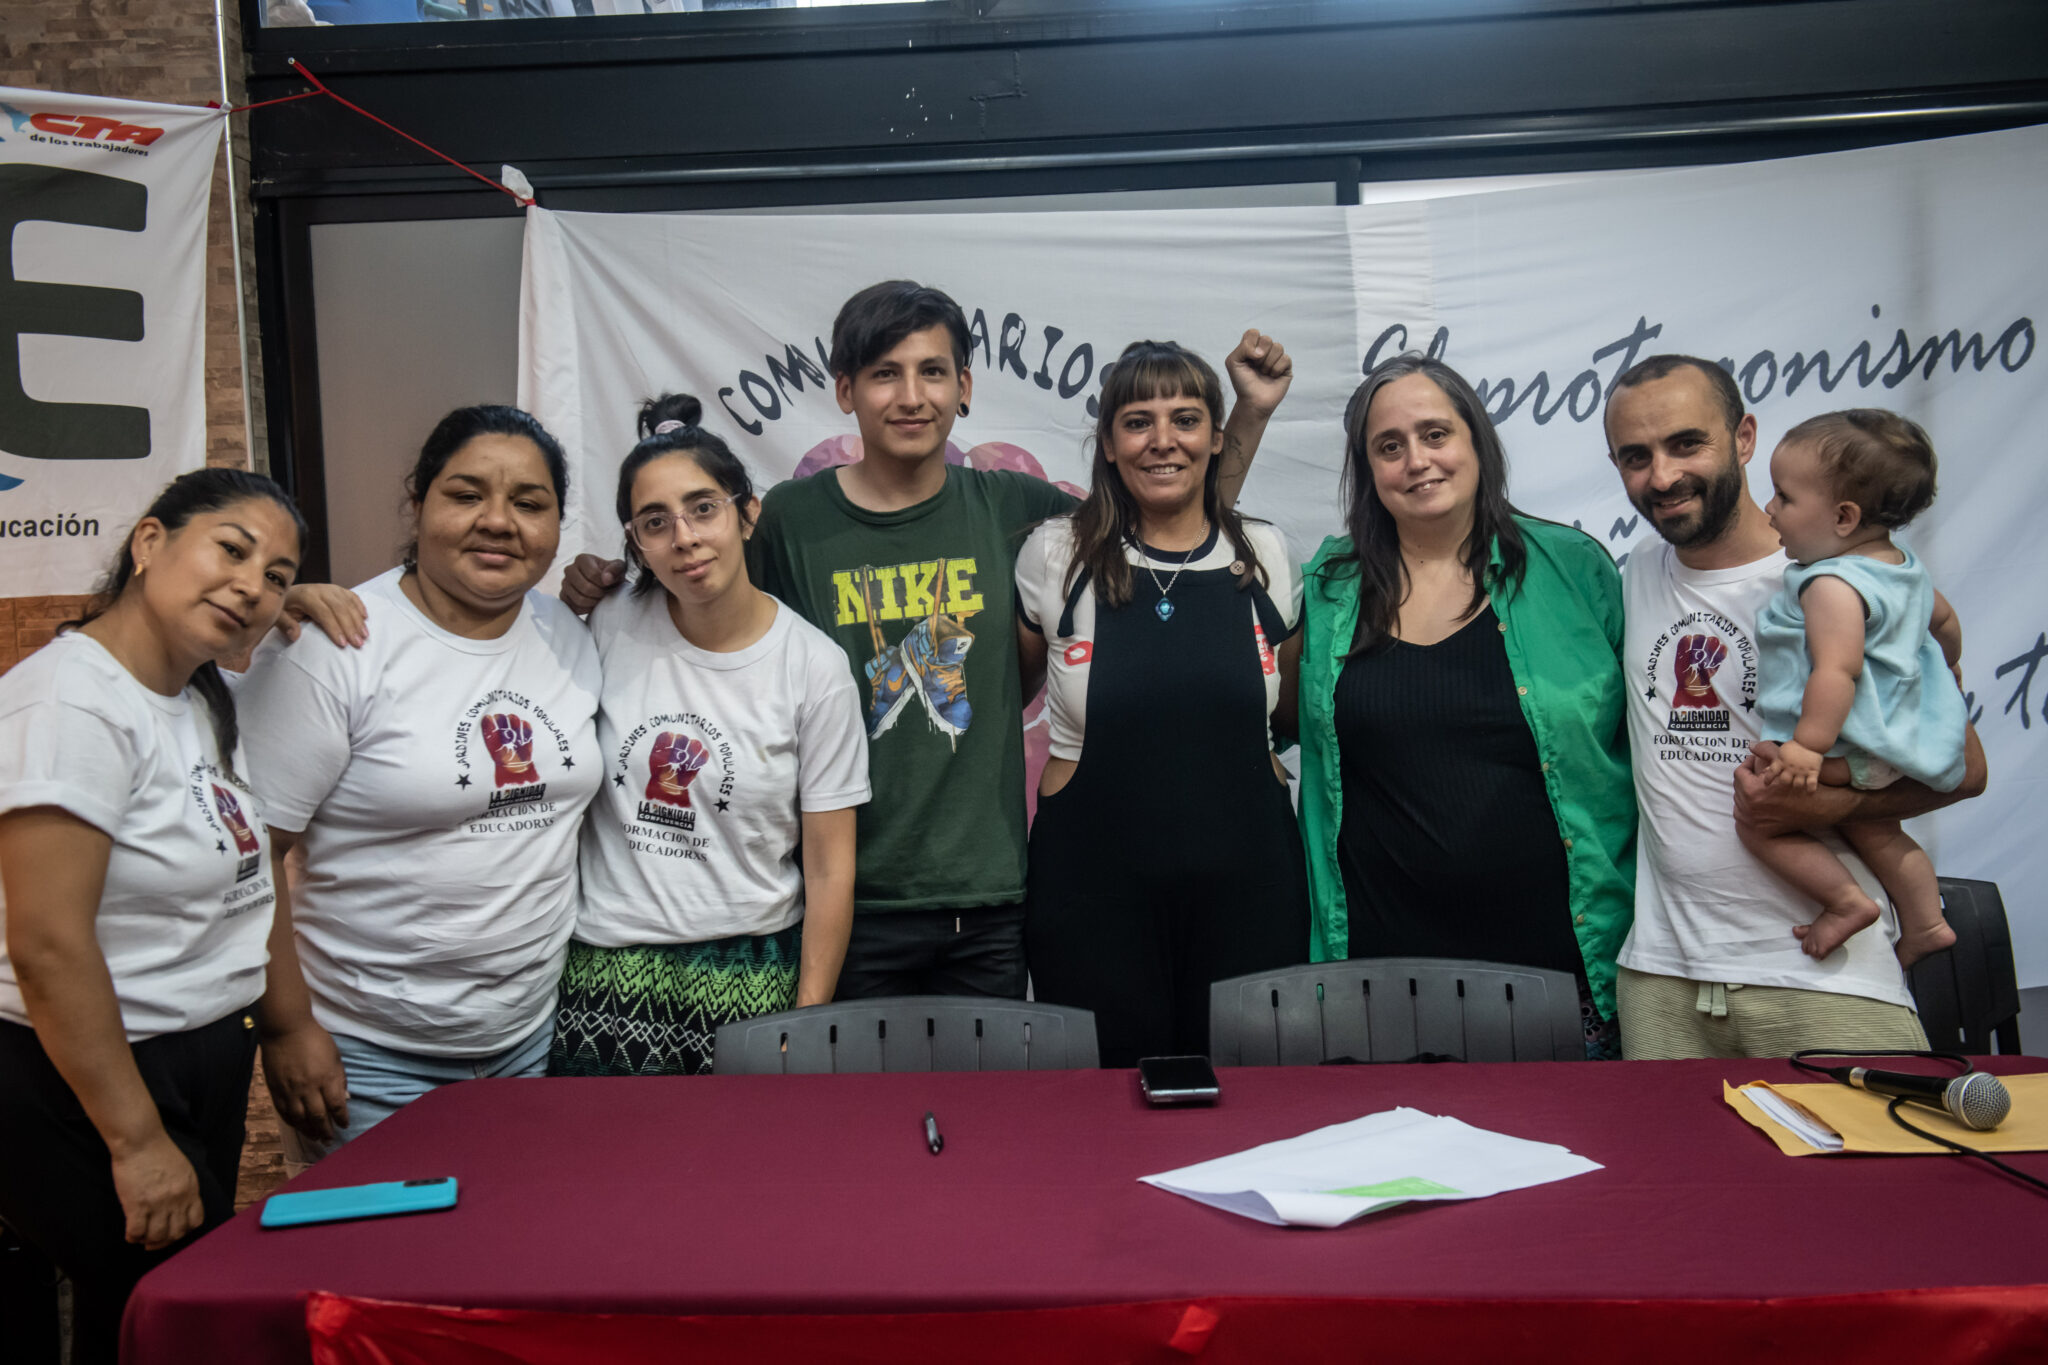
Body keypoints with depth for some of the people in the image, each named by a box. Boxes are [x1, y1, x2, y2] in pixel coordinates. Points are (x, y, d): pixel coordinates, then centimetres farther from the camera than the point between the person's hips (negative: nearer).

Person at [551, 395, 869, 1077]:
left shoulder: (814, 666, -6)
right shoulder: (607, 629, -1)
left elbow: (829, 867, -4)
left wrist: (809, 1023, -6)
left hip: (750, 986, -1)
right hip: (604, 978, 2)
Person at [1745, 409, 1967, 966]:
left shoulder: (1832, 585, -25)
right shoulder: (1904, 566, 7)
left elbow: (1837, 671, -33)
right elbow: (1944, 620, 24)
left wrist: (1808, 747, -34)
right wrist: (1946, 668, 43)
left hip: (1850, 751, -11)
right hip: (1899, 732, 11)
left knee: (1761, 818, -9)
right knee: (1878, 833, 26)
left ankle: (1848, 900, -5)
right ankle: (1924, 924, 34)